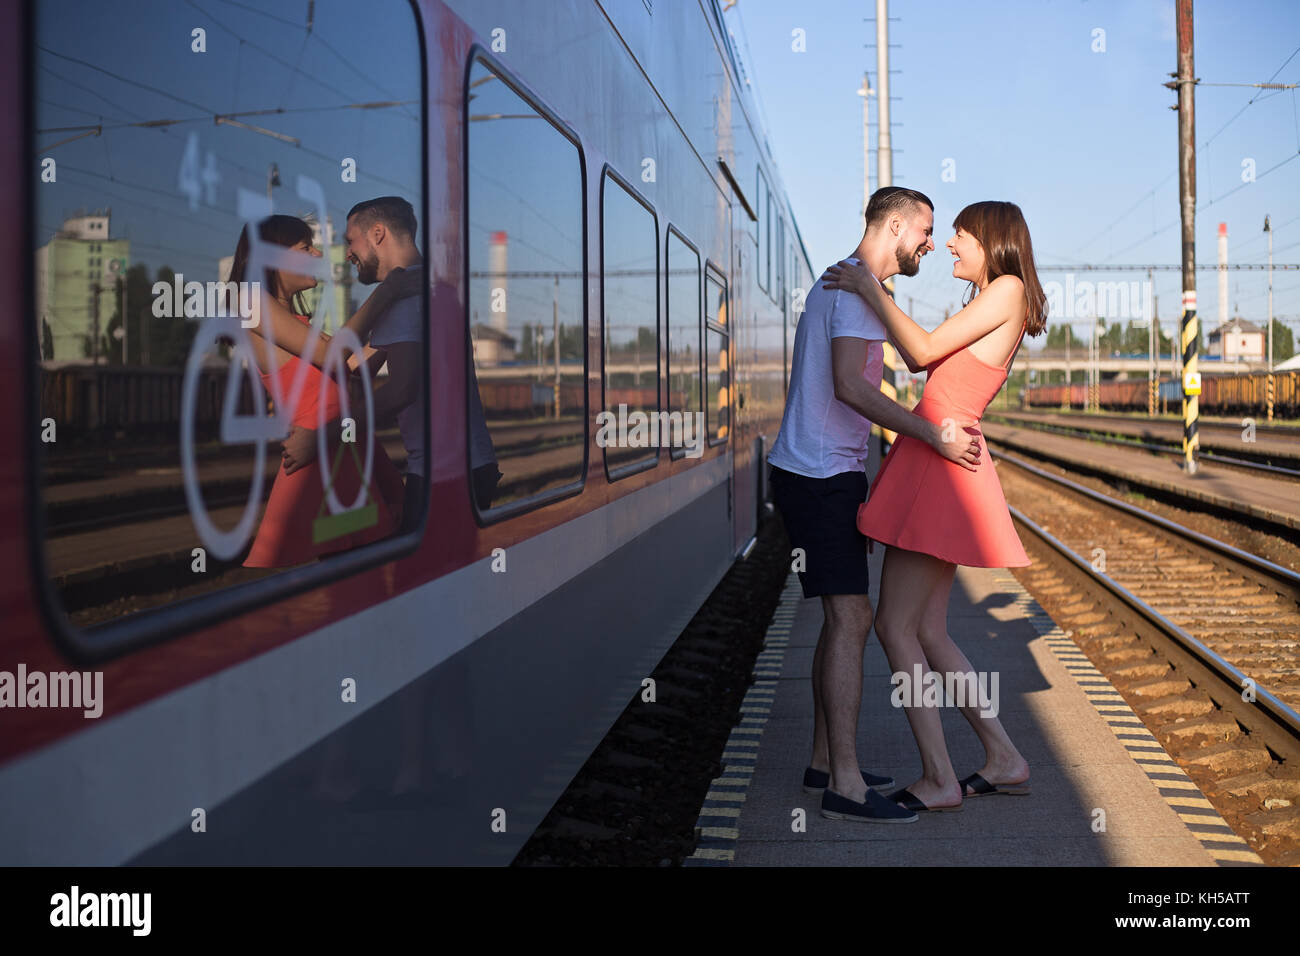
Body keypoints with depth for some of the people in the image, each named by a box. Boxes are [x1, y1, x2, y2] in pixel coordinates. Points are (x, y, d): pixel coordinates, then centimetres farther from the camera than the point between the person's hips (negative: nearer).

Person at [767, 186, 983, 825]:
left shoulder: (843, 284, 22)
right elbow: (849, 385, -25)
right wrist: (935, 436, -23)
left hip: (828, 472, 11)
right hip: (822, 476, -11)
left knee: (845, 617, 13)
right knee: (850, 618, -12)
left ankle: (825, 762, 19)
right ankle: (845, 784, -10)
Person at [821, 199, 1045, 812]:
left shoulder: (1007, 289, -5)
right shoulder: (990, 307, 23)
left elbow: (924, 351, -12)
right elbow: (921, 362, 26)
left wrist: (869, 288, -5)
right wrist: (872, 292, 27)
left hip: (941, 460, -10)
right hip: (930, 467, 10)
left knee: (896, 625, -6)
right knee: (927, 632, 10)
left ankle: (938, 780, 0)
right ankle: (1004, 760, 16)